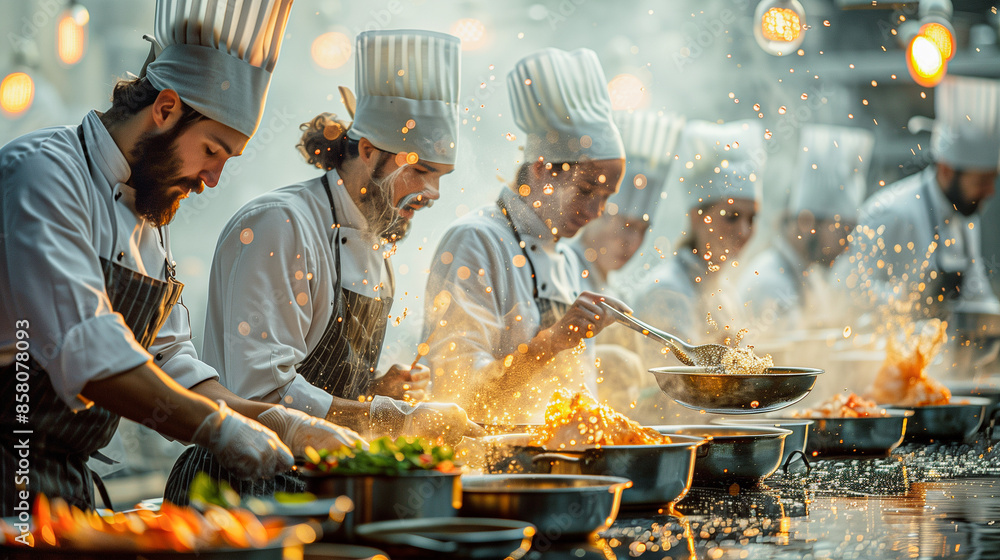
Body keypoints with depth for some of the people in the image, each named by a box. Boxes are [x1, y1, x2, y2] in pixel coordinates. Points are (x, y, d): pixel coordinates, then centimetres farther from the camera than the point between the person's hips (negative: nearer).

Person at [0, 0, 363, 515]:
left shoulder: (149, 221, 17)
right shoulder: (42, 171, -14)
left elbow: (171, 364, 15)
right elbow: (82, 348, -24)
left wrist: (280, 425, 2)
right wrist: (215, 425, -23)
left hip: (69, 487, 8)